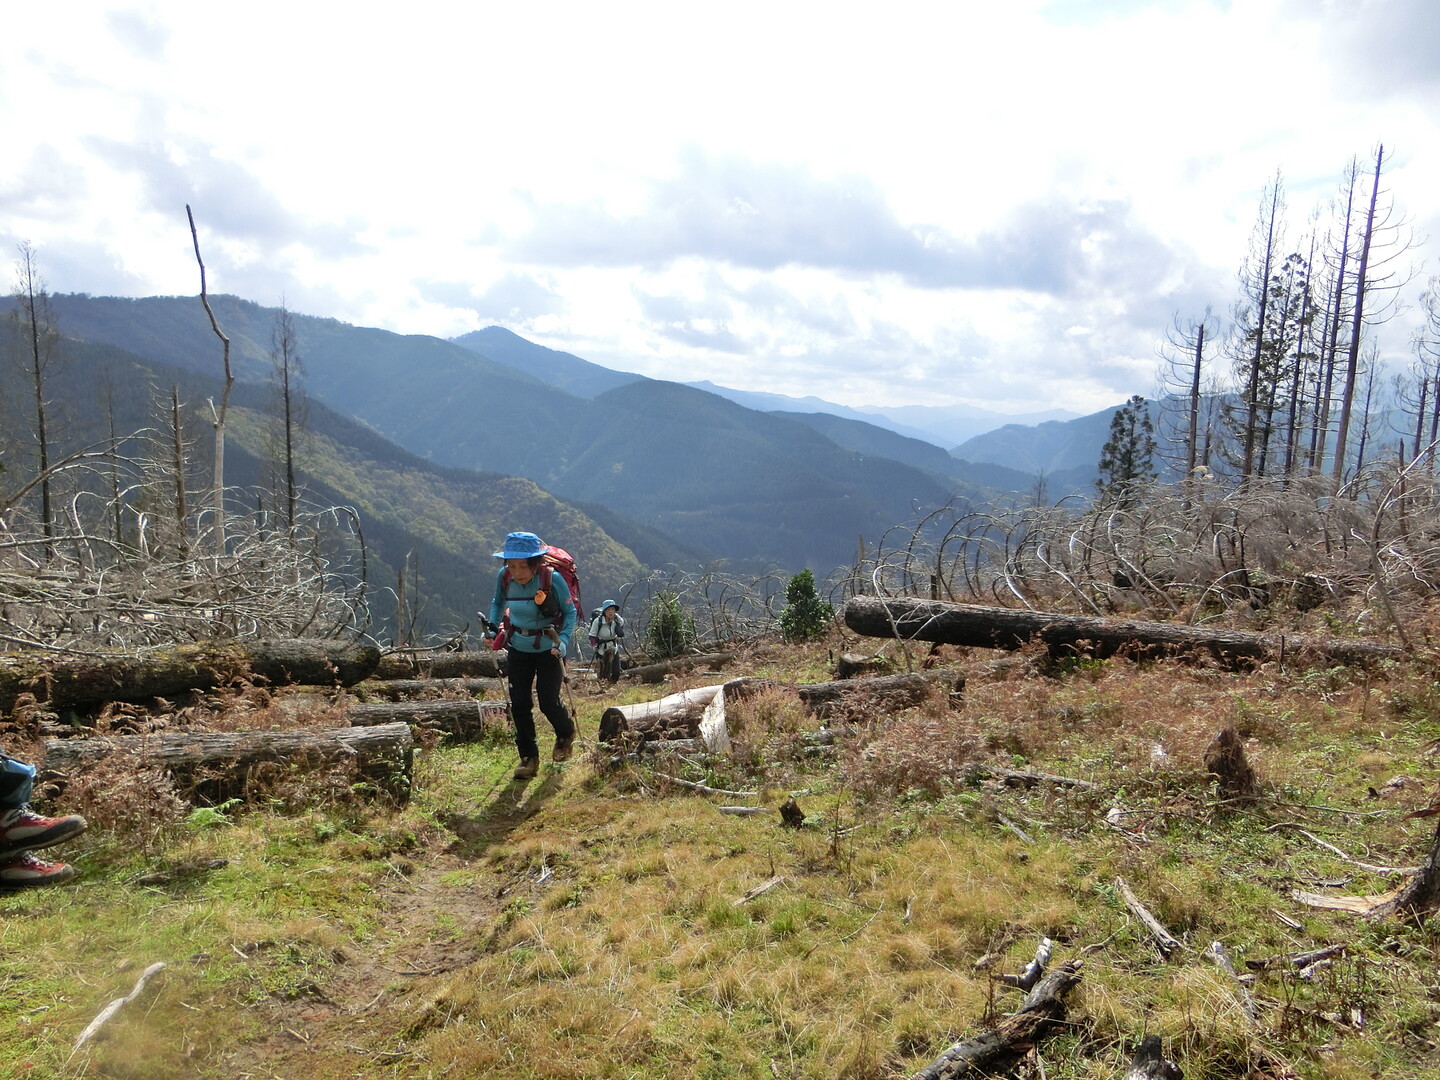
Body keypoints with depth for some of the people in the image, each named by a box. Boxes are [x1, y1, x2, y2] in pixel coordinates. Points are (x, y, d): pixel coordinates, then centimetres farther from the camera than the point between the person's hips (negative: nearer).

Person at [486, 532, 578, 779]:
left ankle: (566, 734, 29)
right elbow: (497, 603, 10)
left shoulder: (553, 579, -23)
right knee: (519, 704, 2)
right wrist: (491, 628, -4)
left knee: (548, 702, -5)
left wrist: (563, 641, -23)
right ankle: (528, 757, 18)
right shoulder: (503, 577, -12)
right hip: (518, 648, 4)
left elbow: (570, 612, -10)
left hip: (548, 649, -3)